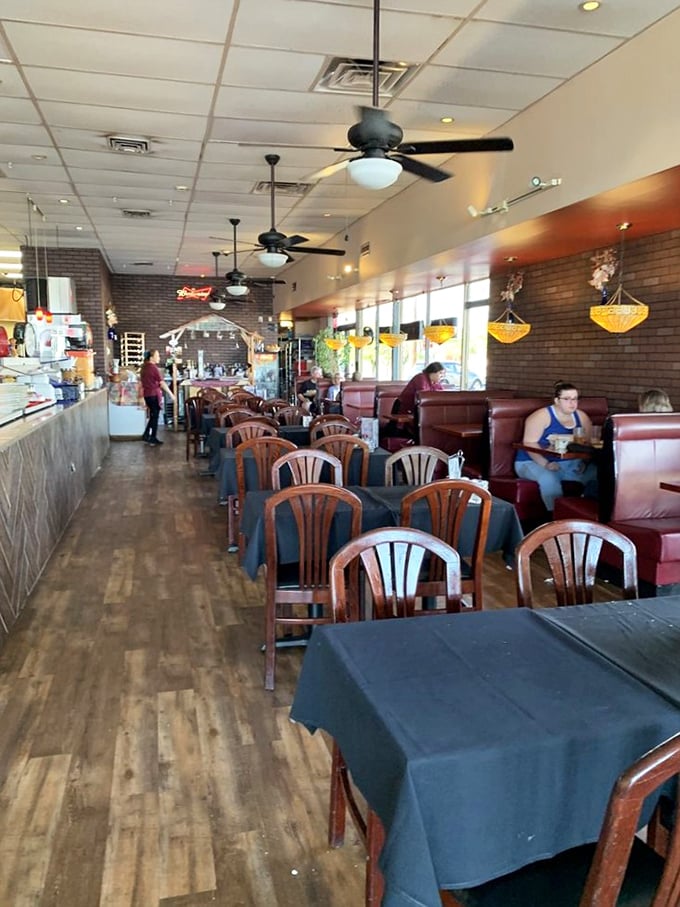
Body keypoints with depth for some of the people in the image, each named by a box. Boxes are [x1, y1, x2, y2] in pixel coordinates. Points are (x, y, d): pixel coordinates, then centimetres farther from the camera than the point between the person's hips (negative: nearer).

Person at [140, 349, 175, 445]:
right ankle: (153, 438, 7)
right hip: (154, 395, -7)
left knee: (152, 416, 17)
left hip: (147, 395, 7)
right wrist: (171, 394, -13)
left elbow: (142, 382, 14)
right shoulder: (154, 368, -15)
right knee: (155, 417, 2)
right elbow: (162, 383, -18)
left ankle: (146, 435, 15)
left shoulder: (144, 368, 8)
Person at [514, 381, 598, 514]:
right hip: (534, 463, -5)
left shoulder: (581, 417, 10)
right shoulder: (542, 416, -8)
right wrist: (545, 464, -28)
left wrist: (584, 462, -13)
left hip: (570, 464, 5)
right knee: (548, 479, -37)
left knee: (598, 473, -18)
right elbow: (529, 443, -16)